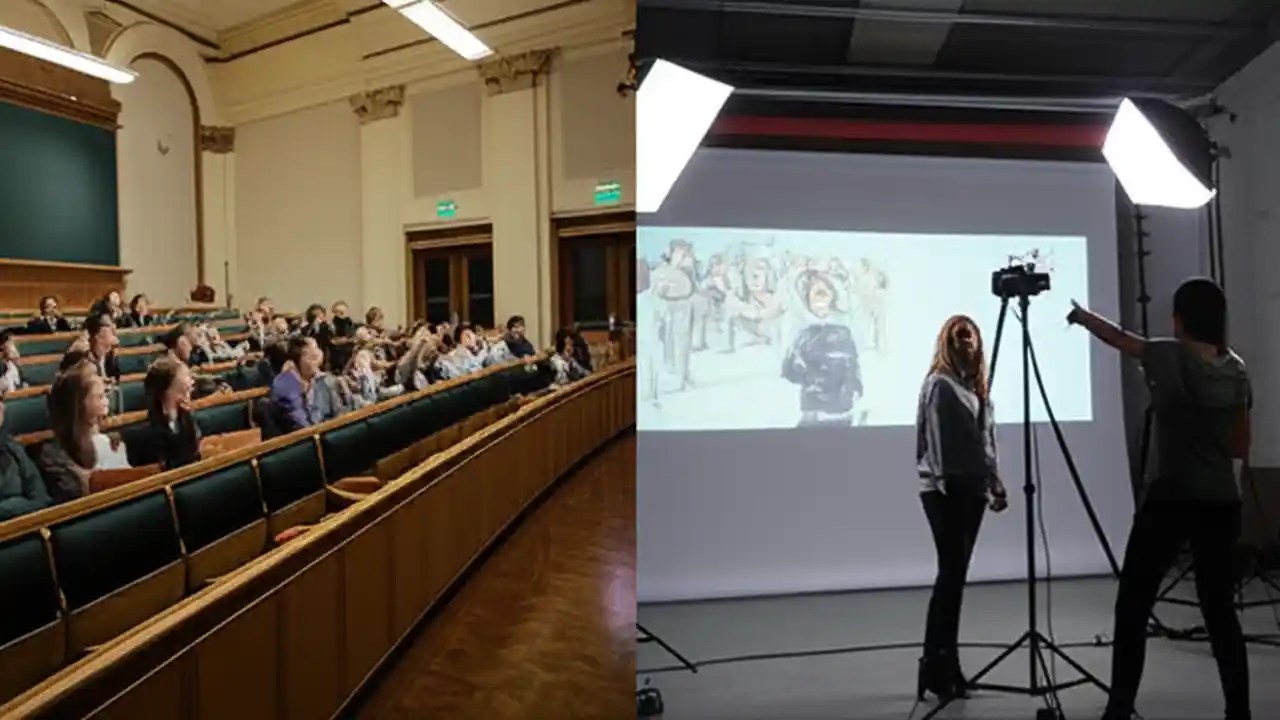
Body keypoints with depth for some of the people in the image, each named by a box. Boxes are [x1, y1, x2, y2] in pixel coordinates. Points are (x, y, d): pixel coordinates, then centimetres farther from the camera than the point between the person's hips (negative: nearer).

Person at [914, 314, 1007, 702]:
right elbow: (940, 442, -13)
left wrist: (994, 483, 14)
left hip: (971, 489, 8)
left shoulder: (977, 384, 17)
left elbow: (987, 439, 19)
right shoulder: (940, 384, -8)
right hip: (945, 490, -8)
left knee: (955, 575, 10)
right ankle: (937, 669, -1)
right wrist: (945, 483, -16)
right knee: (951, 574, -8)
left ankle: (945, 666, 18)